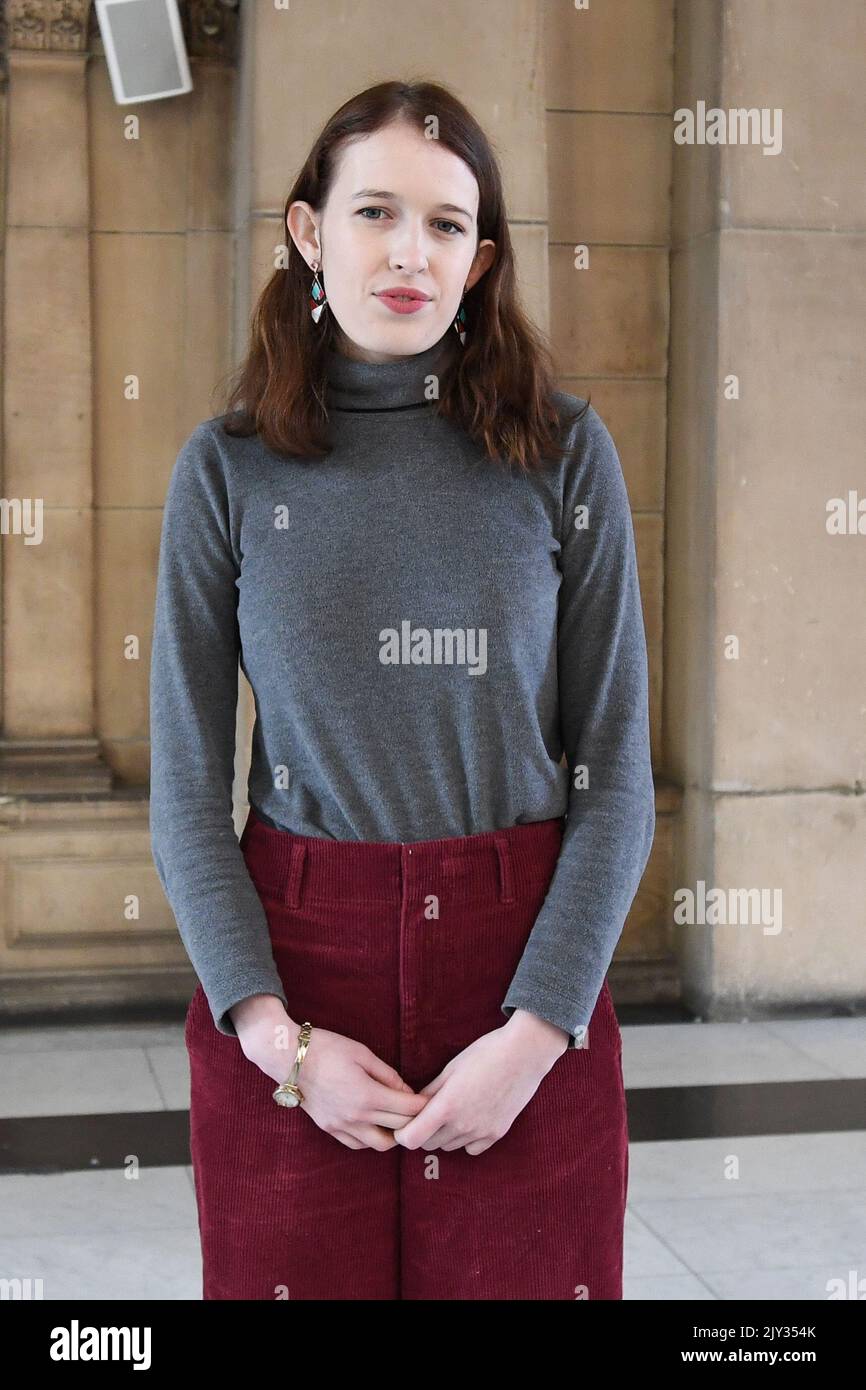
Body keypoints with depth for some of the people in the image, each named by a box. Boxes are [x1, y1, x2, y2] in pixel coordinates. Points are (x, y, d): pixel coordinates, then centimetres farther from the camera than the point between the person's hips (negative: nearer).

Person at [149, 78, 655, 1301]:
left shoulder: (565, 450, -1)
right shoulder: (228, 467, 0)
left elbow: (614, 775, -2)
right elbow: (187, 791, 0)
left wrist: (537, 1030, -11)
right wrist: (274, 1035, -10)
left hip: (522, 954, 0)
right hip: (293, 953, 0)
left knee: (527, 1270, 10)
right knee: (294, 1269, 11)